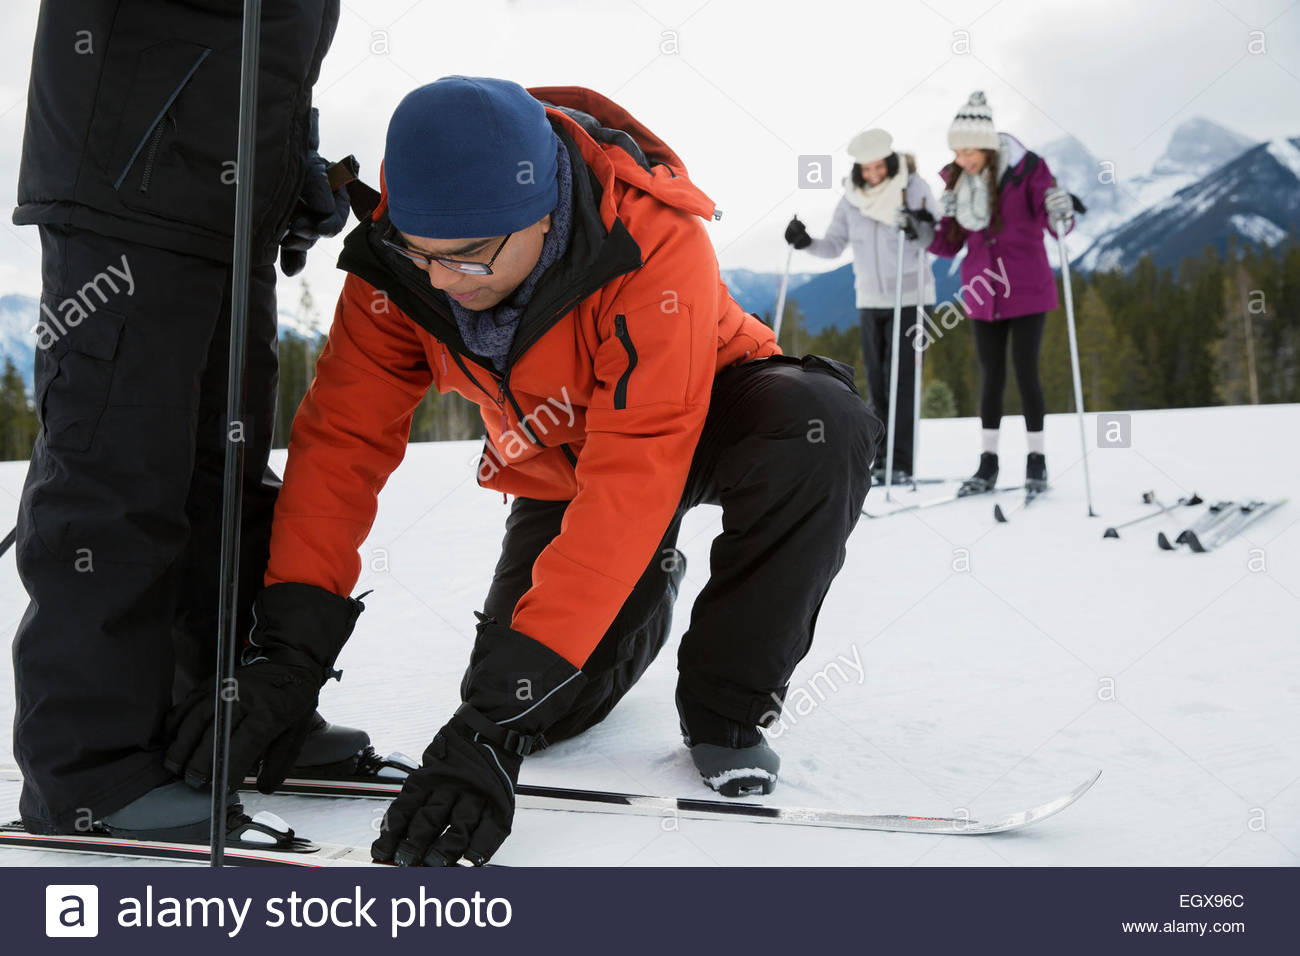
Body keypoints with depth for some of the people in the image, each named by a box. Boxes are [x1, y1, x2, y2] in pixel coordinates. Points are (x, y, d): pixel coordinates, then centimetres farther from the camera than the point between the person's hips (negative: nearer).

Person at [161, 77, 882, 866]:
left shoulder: (658, 246, -39)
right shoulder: (400, 264, -23)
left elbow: (630, 483, -44)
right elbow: (343, 439, -20)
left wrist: (496, 720, -48)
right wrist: (287, 650, -32)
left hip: (697, 419, -3)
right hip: (560, 464, 3)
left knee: (821, 429, -37)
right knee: (544, 708, -12)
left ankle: (727, 704, -11)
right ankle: (645, 594, 26)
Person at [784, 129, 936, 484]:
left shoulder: (913, 186, -7)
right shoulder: (851, 197, 3)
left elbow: (937, 239, -12)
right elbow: (834, 245, 6)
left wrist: (917, 228, -33)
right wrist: (805, 242, -13)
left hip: (910, 296, -4)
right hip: (869, 298, 4)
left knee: (900, 380, -9)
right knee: (877, 383, 5)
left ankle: (901, 463, -5)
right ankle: (884, 461, 13)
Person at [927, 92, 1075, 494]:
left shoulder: (1026, 168, -10)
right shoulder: (956, 178, 2)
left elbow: (1055, 220, -13)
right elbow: (950, 243, 6)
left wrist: (1060, 212, -35)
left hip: (1026, 290, -3)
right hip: (982, 292, 3)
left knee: (1025, 371, -3)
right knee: (991, 375, 7)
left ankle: (1036, 458, 11)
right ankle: (988, 462, 14)